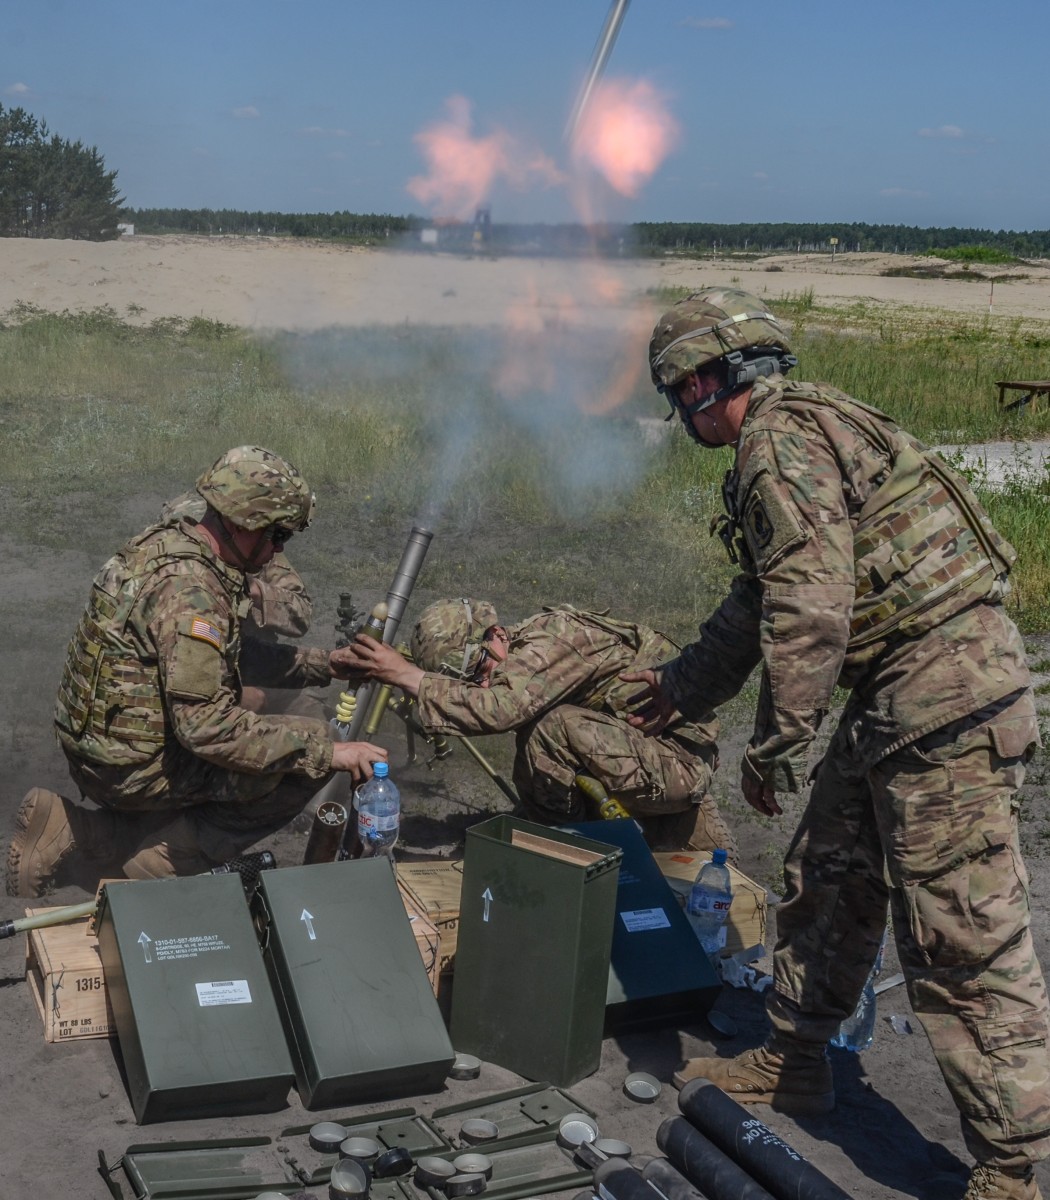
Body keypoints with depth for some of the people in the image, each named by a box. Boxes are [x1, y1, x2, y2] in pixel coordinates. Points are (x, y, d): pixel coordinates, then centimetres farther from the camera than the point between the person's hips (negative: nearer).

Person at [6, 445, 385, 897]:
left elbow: (232, 654, 17)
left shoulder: (169, 542, 5)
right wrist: (326, 751, -25)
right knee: (307, 764, -10)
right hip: (131, 768, -9)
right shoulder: (189, 589, -25)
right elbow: (207, 726, -29)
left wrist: (323, 664, 11)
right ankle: (159, 861, -5)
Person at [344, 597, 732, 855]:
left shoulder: (550, 639, -23)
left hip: (681, 762, -9)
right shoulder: (526, 657, 5)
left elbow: (499, 709, -35)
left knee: (553, 729, -24)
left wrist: (409, 677, -30)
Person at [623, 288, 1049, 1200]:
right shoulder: (799, 433, 21)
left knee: (963, 938, -6)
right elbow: (762, 601, 32)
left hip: (946, 695, -11)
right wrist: (682, 685, 41)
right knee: (827, 880, 19)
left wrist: (776, 745, -15)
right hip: (901, 693, 11)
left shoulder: (781, 439, -12)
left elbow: (811, 608, -22)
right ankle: (794, 1063, 35)